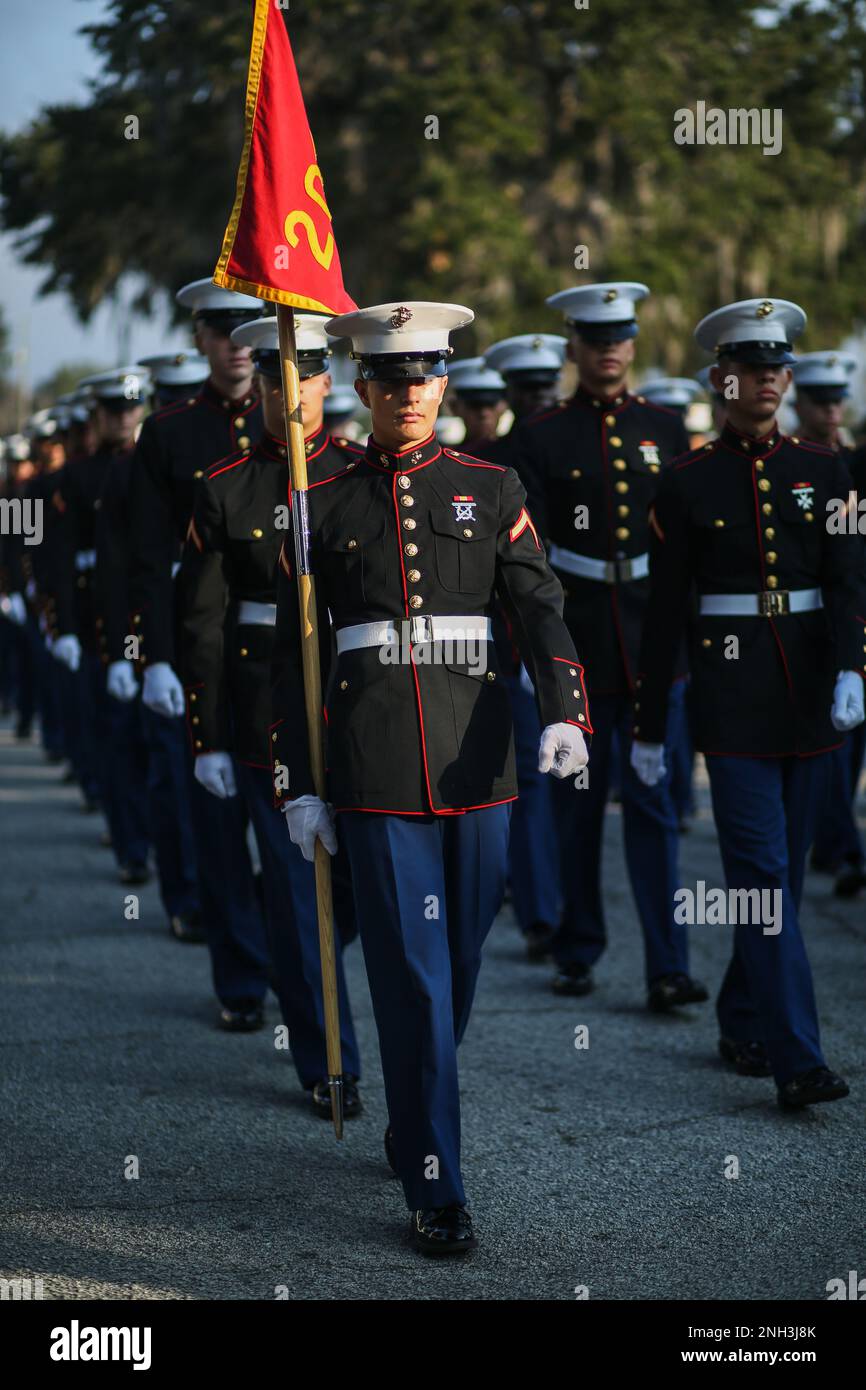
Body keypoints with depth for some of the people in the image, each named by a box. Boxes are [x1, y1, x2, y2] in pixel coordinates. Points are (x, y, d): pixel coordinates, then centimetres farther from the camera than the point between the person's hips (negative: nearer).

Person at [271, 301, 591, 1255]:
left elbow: (540, 609, 0)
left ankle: (413, 1126, 35)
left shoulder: (492, 490, 8)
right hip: (374, 775, -2)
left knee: (461, 965, 11)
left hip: (478, 761, 2)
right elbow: (291, 654, 7)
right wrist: (296, 786, 2)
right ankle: (435, 1191, 1)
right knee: (412, 978, -4)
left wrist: (563, 714, -18)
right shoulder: (322, 505, 5)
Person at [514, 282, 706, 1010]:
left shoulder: (666, 429, 7)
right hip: (576, 642, -1)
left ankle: (668, 968, -3)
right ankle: (578, 952, 22)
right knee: (579, 802, 9)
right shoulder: (541, 437, 0)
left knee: (654, 802, -2)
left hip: (655, 641, 1)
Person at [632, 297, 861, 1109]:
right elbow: (664, 611, 2)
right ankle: (796, 1062, -13)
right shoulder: (687, 483, 0)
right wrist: (648, 727, 2)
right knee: (763, 870, -10)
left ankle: (744, 1025, 27)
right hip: (732, 694, -3)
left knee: (782, 868, 10)